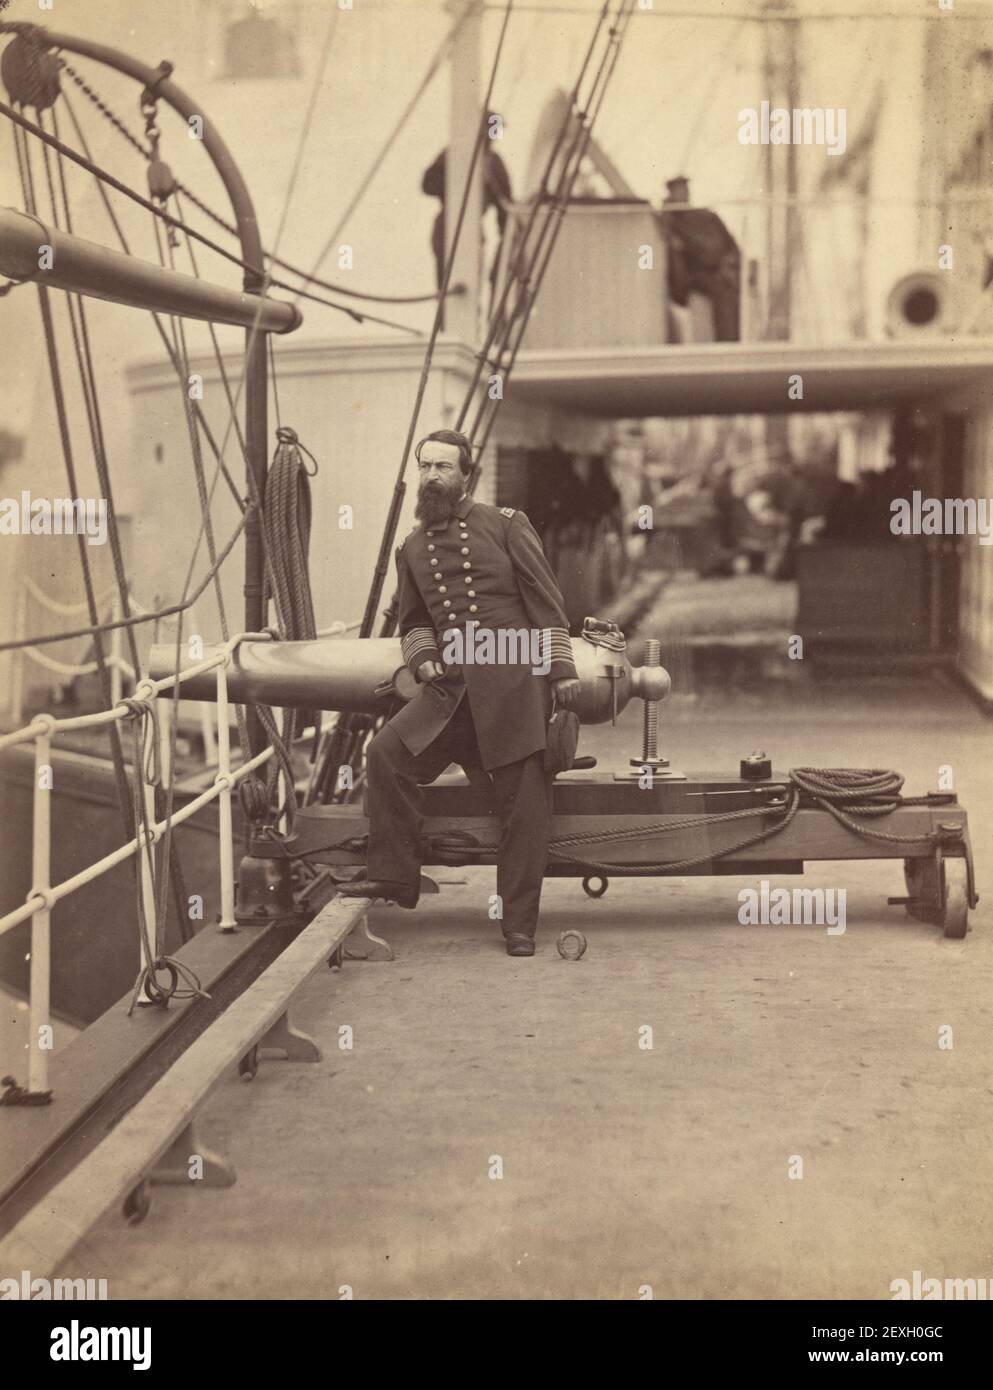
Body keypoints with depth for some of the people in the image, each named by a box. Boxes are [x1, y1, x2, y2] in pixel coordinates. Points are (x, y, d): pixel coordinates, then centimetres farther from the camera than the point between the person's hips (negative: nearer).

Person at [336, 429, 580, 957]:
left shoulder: (506, 525, 4)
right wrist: (423, 657, 5)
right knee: (386, 752, -15)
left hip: (513, 681, -4)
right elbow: (412, 621, 26)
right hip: (451, 688, 4)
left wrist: (561, 668, -4)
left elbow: (544, 599, 2)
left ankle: (519, 923, 6)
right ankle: (394, 877, -3)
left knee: (524, 804, -3)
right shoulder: (411, 548, 15)